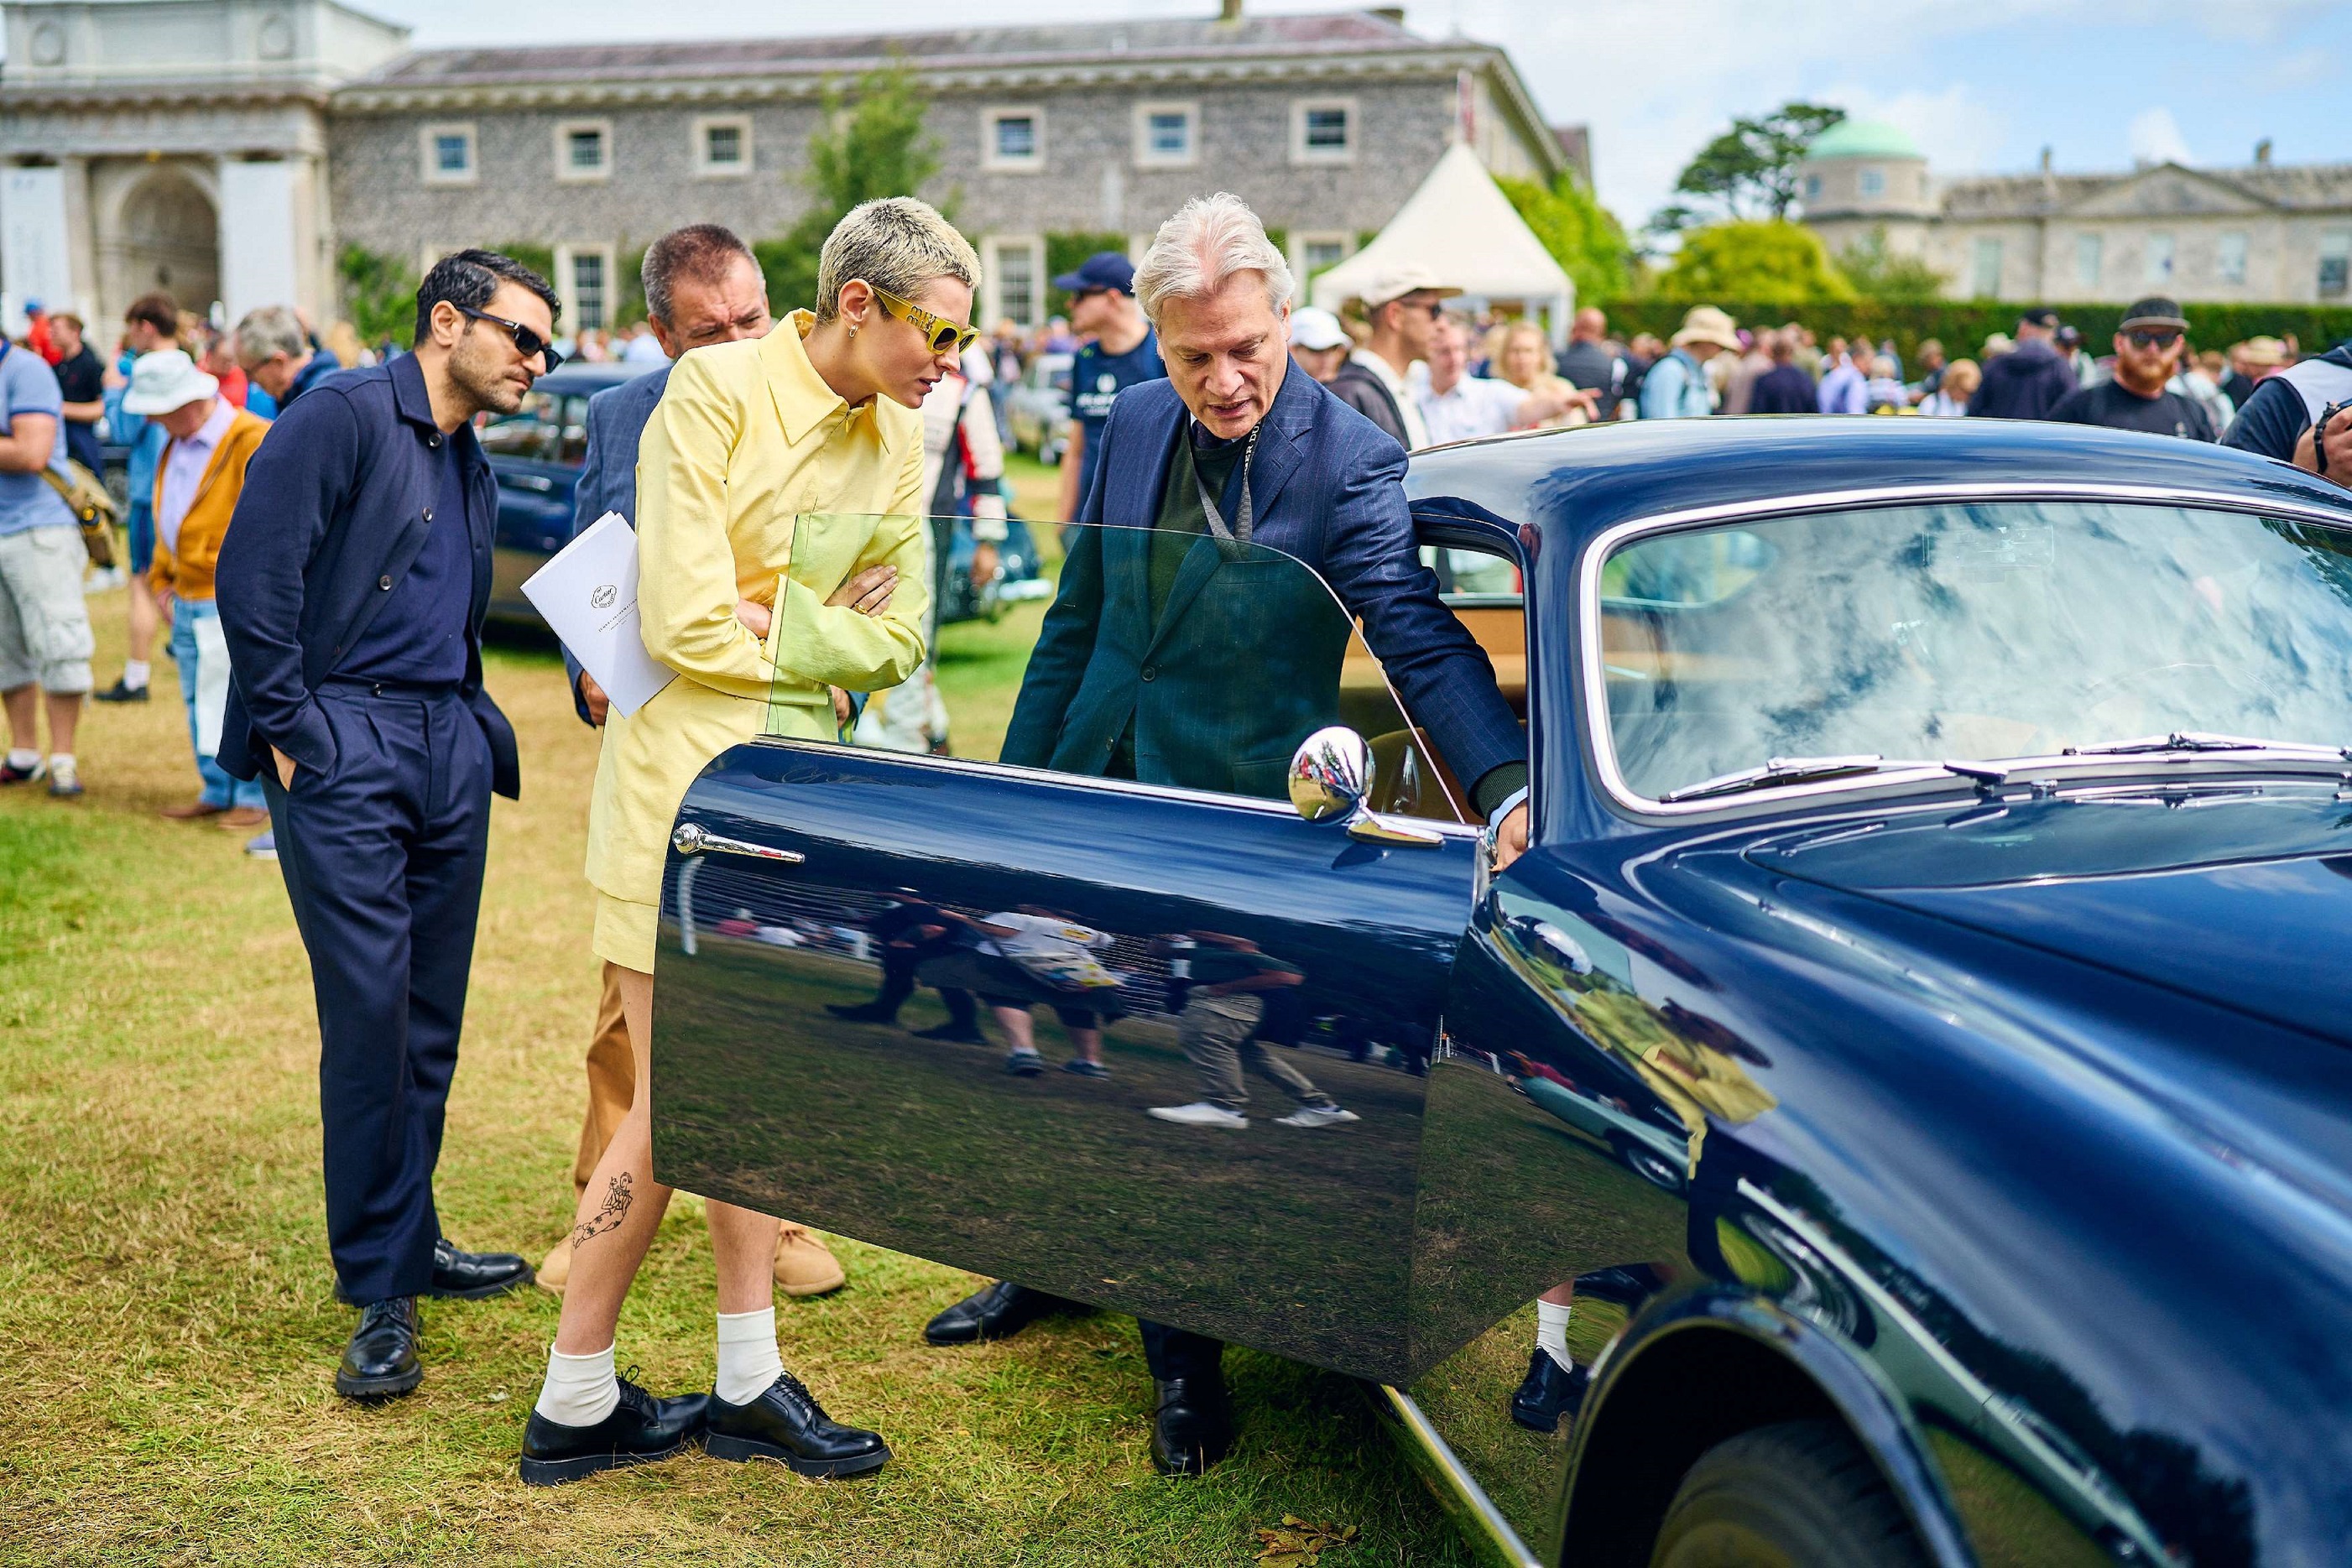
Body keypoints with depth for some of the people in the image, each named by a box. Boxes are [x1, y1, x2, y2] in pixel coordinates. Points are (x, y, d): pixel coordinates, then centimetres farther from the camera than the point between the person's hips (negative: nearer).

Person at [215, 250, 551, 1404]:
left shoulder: (472, 473, 20)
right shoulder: (343, 419, -6)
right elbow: (253, 572, -14)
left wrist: (480, 732, 12)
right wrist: (285, 732, -13)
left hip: (447, 748, 8)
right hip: (344, 747, -8)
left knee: (434, 1015, 10)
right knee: (370, 1008, -9)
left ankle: (410, 1241, 24)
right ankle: (379, 1295, -1)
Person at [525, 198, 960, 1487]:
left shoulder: (899, 436, 7)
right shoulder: (719, 388, -13)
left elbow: (895, 644, 6)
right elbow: (689, 624, -19)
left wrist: (774, 630, -8)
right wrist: (818, 635, -5)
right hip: (689, 779, -7)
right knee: (677, 1106, -1)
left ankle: (747, 1384, 23)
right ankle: (574, 1404, 14)